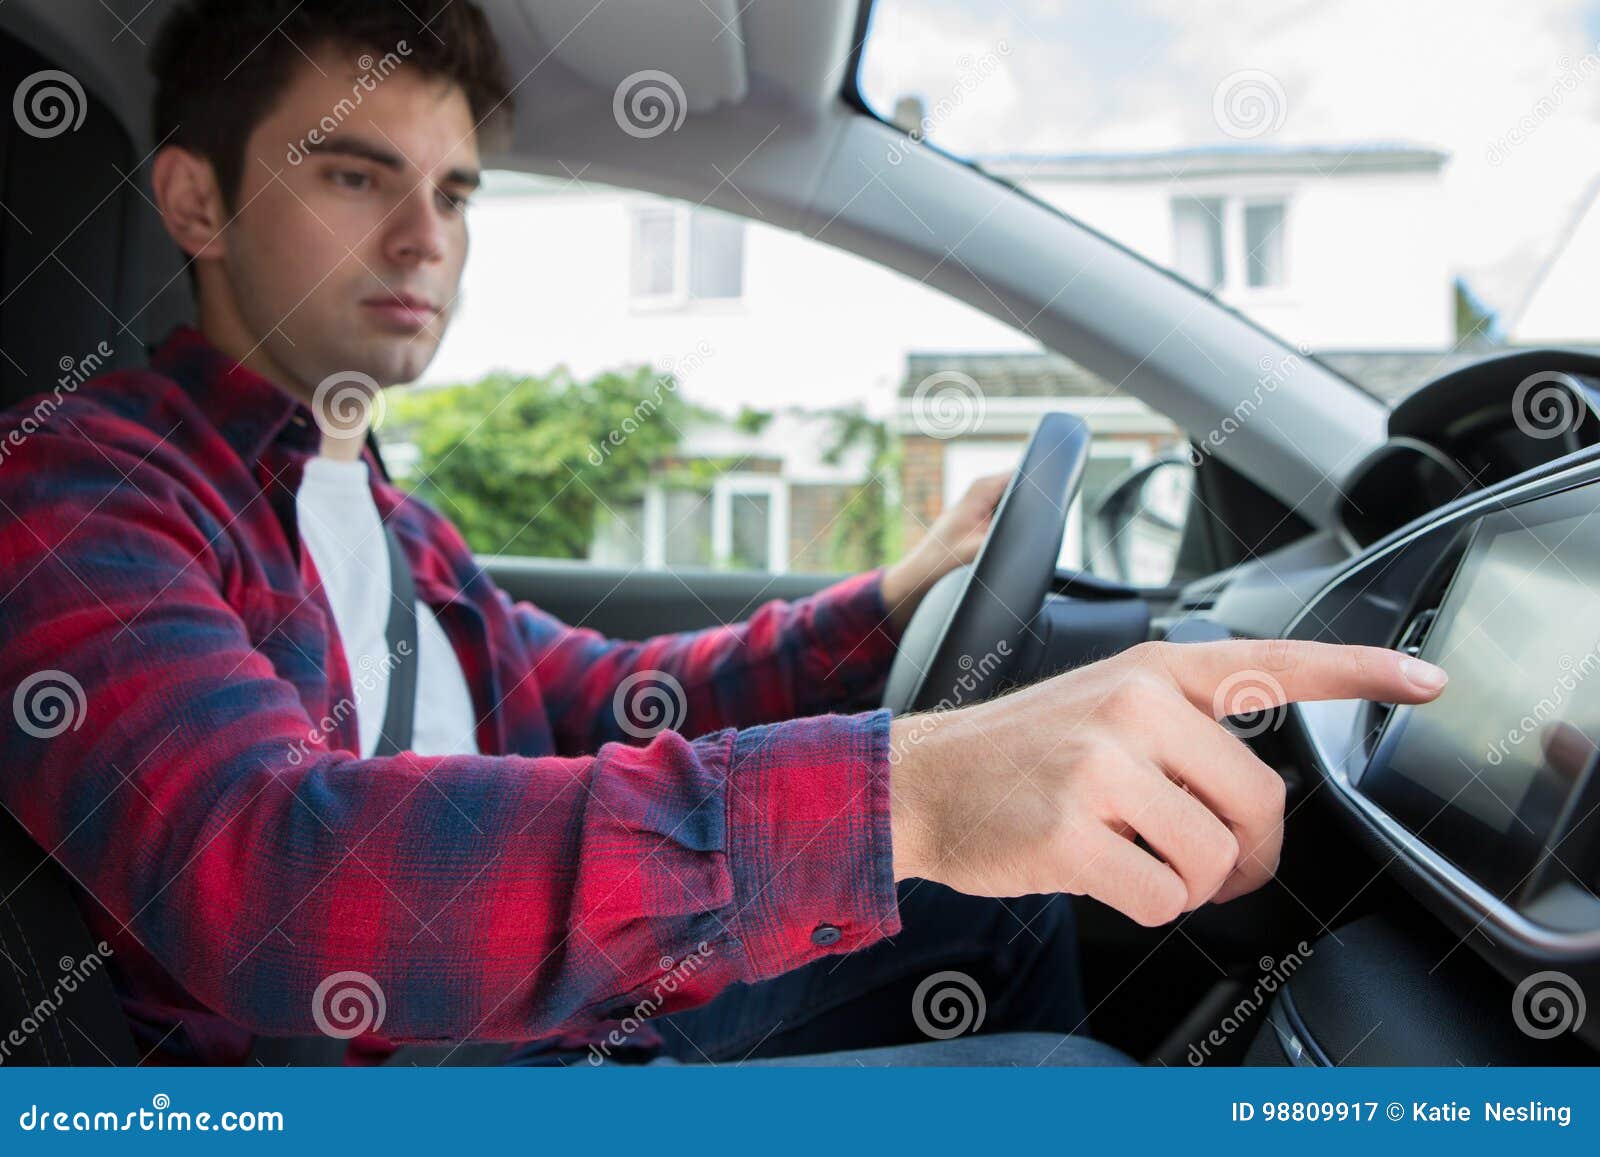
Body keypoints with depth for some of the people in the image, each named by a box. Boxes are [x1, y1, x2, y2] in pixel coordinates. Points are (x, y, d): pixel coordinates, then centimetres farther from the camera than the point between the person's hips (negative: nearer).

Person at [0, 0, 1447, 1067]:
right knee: (1049, 1087, -23)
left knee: (1004, 905, 14)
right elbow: (269, 874, -33)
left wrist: (888, 606, 5)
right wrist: (895, 787, -45)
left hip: (561, 1015, 9)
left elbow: (611, 698, 18)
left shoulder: (383, 519, 15)